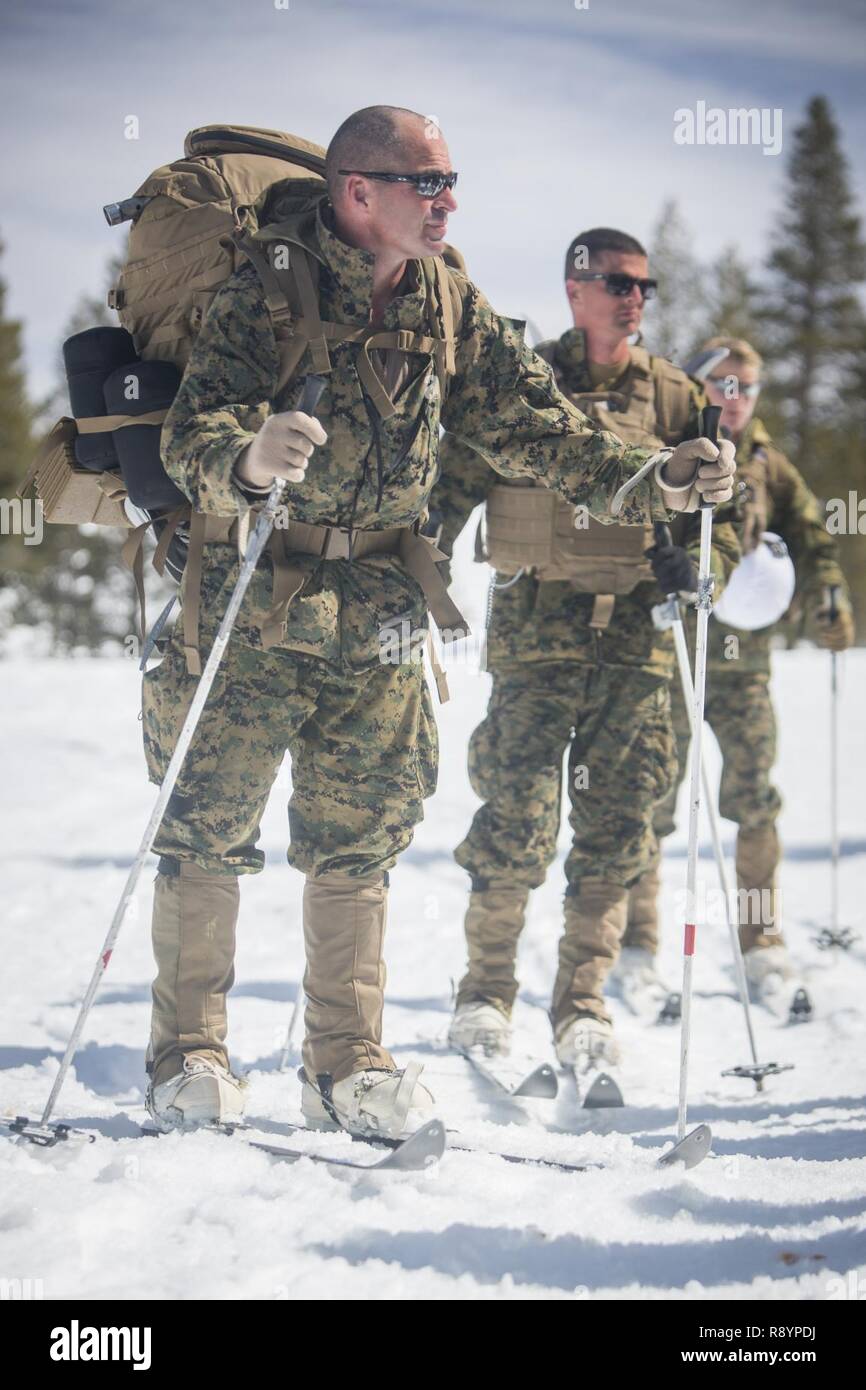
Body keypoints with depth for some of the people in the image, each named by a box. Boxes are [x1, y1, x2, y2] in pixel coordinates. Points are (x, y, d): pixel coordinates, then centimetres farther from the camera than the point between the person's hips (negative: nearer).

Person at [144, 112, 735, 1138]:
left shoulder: (449, 308, 4)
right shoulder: (265, 294, -14)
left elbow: (525, 419, 5)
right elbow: (193, 436, -23)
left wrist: (647, 481, -8)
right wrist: (247, 458, -46)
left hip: (378, 610, 5)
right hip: (251, 601, -5)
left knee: (360, 836, 8)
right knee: (211, 830, 2)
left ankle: (348, 1063, 17)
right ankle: (187, 1056, 14)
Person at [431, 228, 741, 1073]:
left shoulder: (673, 398, 12)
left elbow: (723, 512, 13)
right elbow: (451, 485, 6)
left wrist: (696, 565, -8)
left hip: (636, 636, 3)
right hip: (535, 631, -2)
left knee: (615, 832, 1)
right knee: (516, 821, -9)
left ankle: (583, 1005, 12)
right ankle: (485, 989, 8)